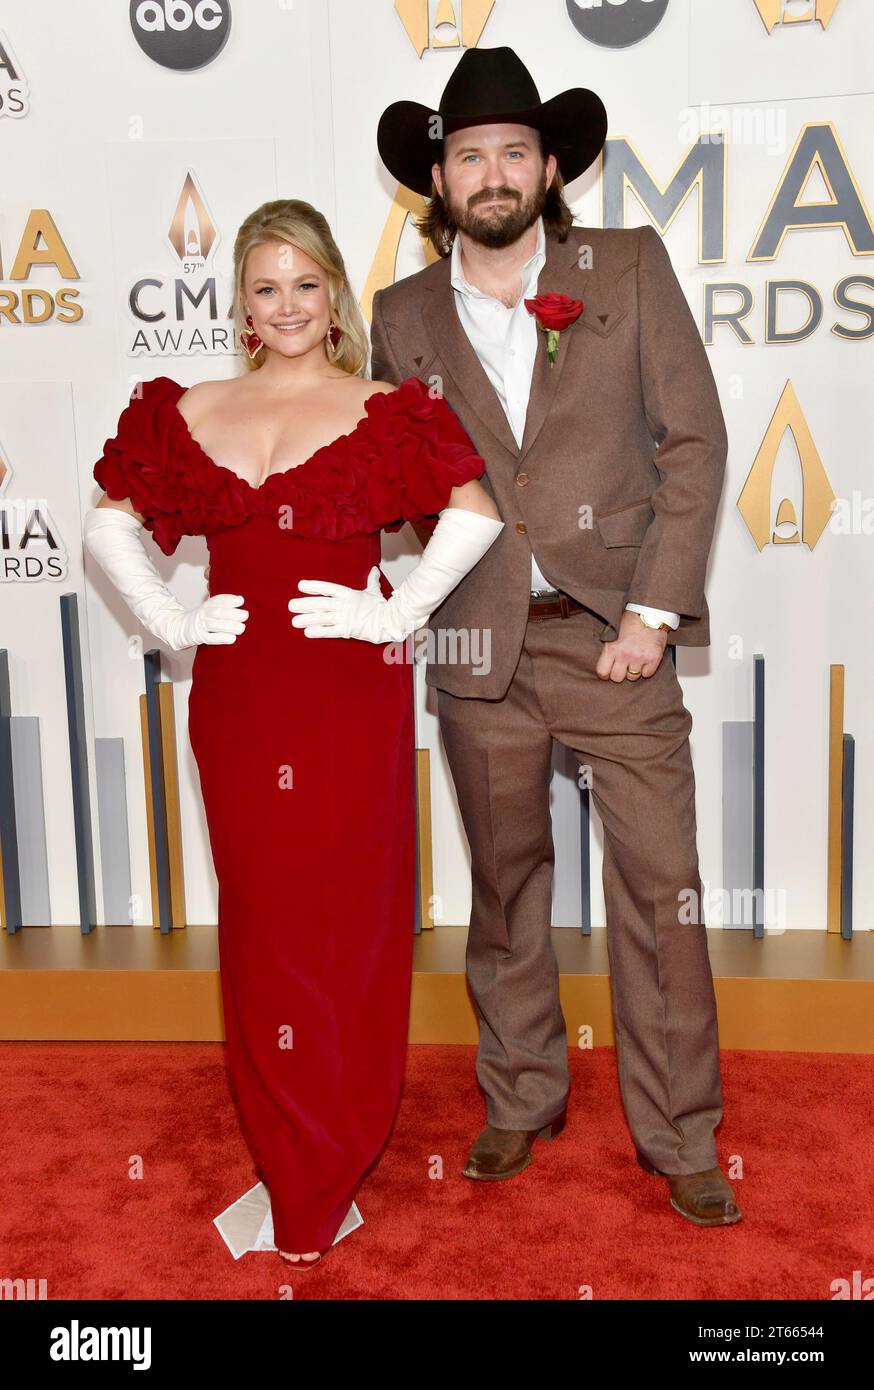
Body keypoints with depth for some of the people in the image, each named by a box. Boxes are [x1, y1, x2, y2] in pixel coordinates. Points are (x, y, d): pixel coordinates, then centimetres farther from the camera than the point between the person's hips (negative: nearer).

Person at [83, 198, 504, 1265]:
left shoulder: (381, 411, 1)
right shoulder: (191, 413, 10)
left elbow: (476, 513, -6)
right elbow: (108, 521, 13)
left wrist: (403, 611, -9)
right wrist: (169, 620, 3)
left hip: (351, 693, -3)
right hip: (237, 697, 3)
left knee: (346, 914, 4)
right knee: (258, 917, 10)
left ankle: (333, 1162, 23)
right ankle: (280, 1151, 29)